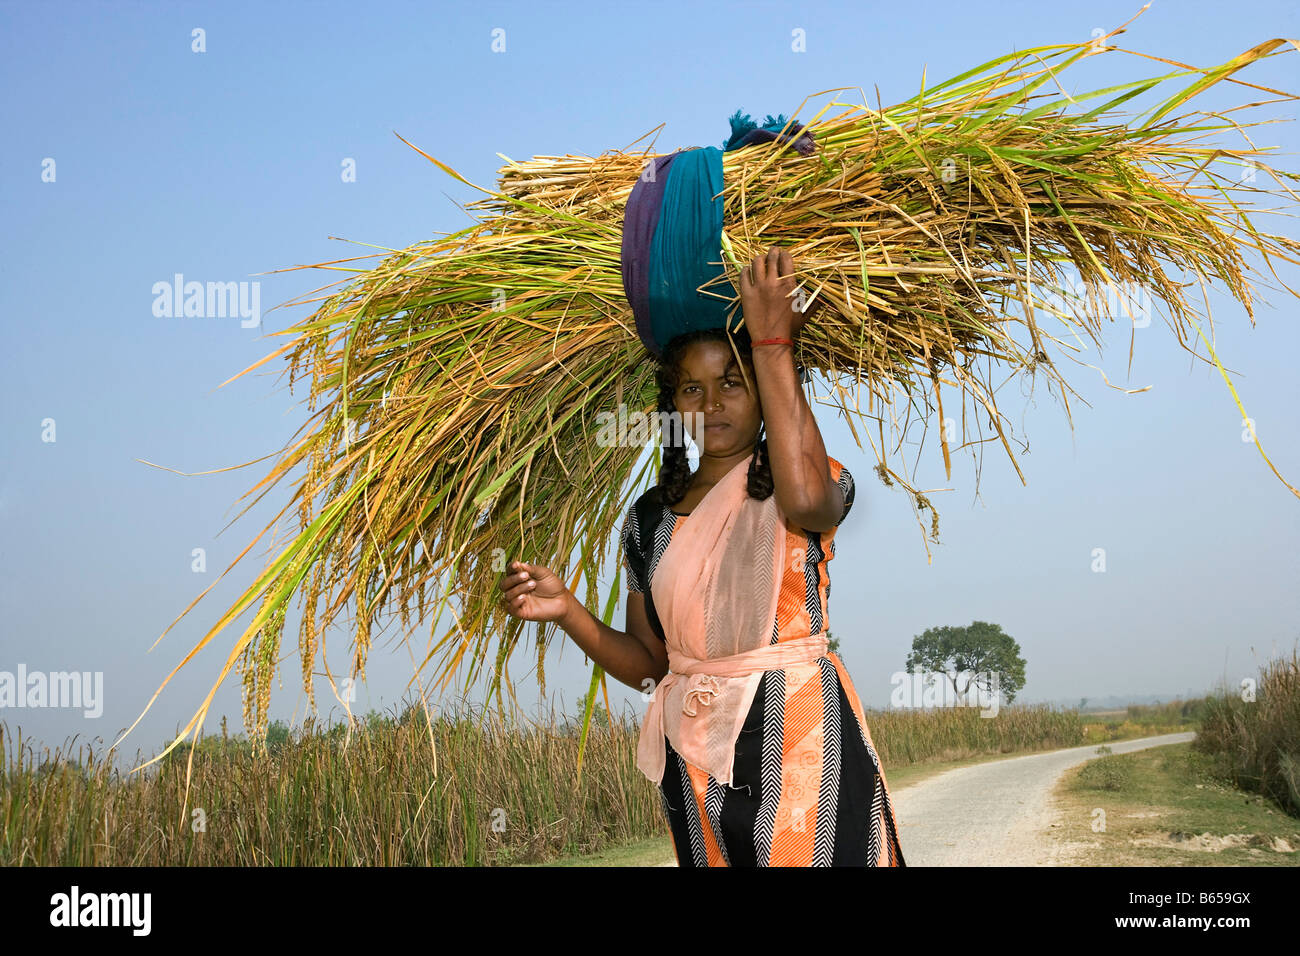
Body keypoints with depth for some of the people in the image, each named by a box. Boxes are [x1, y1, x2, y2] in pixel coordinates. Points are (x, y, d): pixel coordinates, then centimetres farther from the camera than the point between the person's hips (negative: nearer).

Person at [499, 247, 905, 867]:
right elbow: (647, 665, 11)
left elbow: (805, 499, -30)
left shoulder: (817, 480, -2)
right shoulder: (651, 517, 10)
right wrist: (568, 612, -9)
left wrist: (771, 341, -23)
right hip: (696, 764, 4)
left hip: (801, 744, -4)